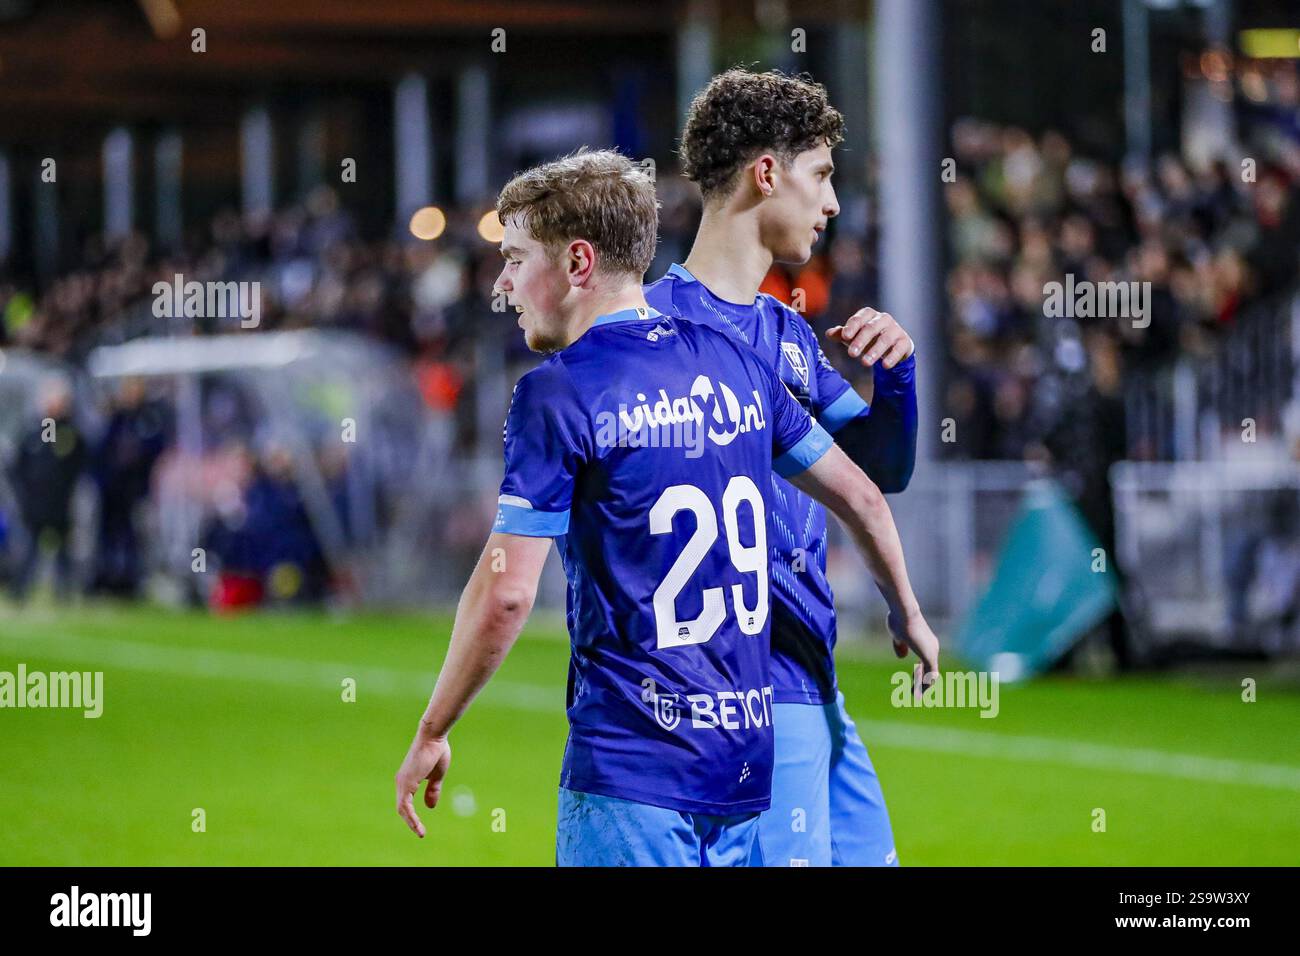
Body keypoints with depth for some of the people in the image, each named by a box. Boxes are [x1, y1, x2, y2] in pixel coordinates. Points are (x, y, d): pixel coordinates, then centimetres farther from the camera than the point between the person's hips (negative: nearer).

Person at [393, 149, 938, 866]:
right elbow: (859, 497, 19)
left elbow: (506, 592, -14)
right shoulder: (734, 363, 10)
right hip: (745, 757, 7)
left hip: (632, 764, -7)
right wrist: (910, 616, 36)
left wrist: (431, 733, -4)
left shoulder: (556, 392, -9)